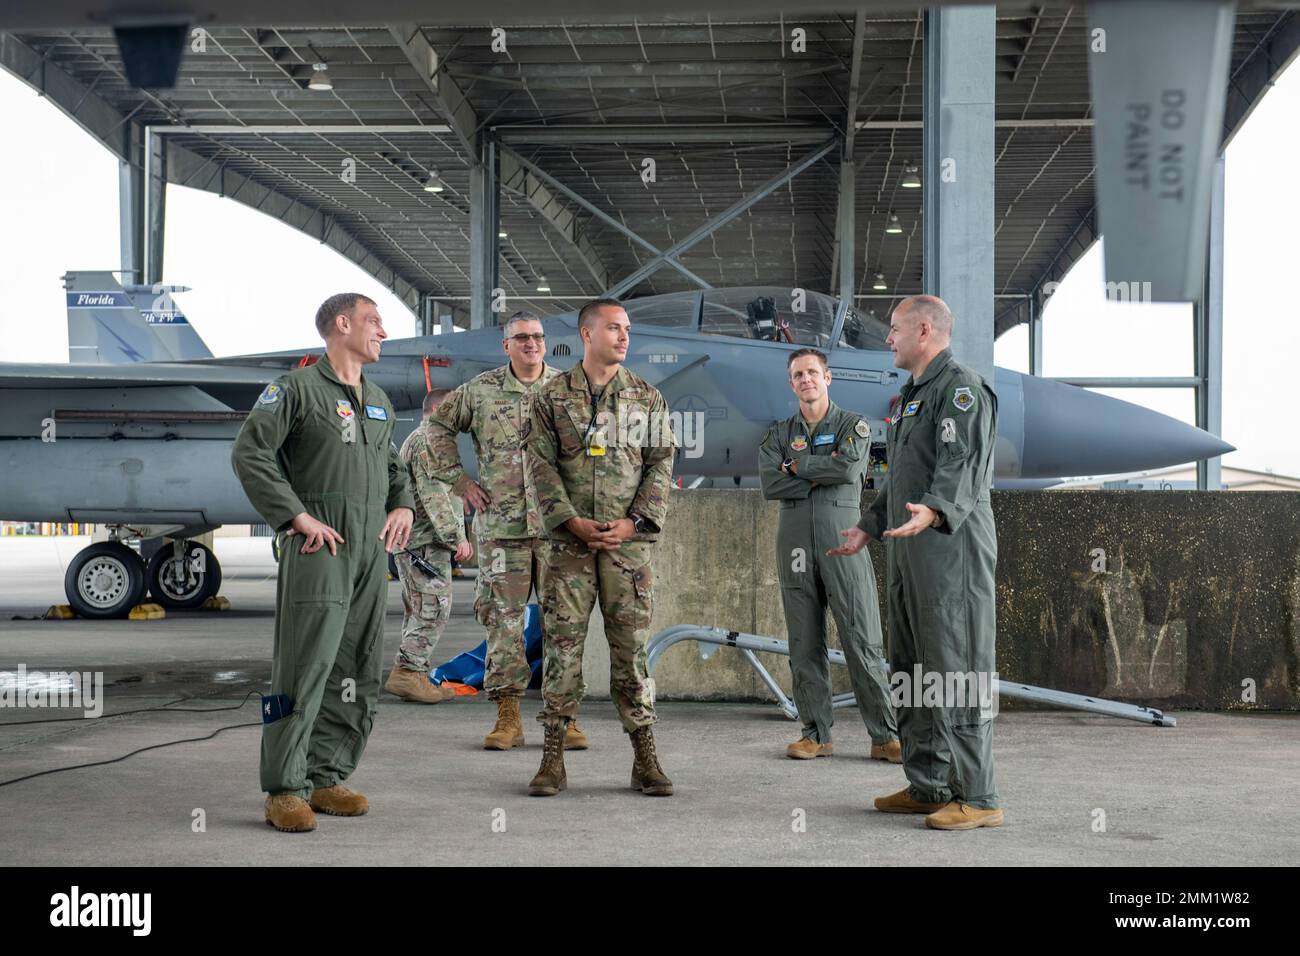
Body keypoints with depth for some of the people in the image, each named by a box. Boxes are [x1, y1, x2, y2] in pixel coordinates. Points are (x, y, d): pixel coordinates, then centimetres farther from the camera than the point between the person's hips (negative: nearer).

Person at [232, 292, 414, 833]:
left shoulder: (380, 402, 20)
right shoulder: (297, 389, -3)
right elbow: (250, 452, -10)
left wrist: (404, 506, 9)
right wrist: (298, 516, -15)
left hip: (372, 549, 8)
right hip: (320, 546, -7)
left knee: (358, 673, 7)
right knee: (305, 667, -10)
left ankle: (326, 779, 15)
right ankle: (284, 791, -5)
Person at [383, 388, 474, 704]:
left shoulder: (414, 440, 25)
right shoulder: (427, 441, -10)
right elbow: (433, 494, -18)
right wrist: (456, 536, -19)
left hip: (412, 541, 11)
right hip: (426, 542, -11)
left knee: (418, 610, 11)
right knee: (433, 608, -12)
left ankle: (419, 677, 13)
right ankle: (408, 672, -15)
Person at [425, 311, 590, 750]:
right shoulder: (481, 390, 4)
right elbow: (438, 425, 15)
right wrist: (459, 479, 8)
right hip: (500, 525, 0)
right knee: (503, 619, 2)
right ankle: (508, 717, 8)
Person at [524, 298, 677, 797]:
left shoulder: (648, 397, 9)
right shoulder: (552, 396, 6)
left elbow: (661, 464, 5)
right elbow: (542, 464, 0)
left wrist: (632, 522, -8)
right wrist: (573, 521, -11)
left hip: (629, 541, 1)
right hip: (570, 541, -1)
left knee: (632, 645, 2)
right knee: (561, 644, 0)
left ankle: (645, 759, 8)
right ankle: (553, 760, 6)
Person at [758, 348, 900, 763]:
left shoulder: (854, 425, 8)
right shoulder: (779, 434, 14)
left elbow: (850, 467, -12)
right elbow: (770, 484, -1)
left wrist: (798, 466, -1)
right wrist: (822, 475, -6)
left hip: (842, 532, -3)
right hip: (795, 536, 3)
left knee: (862, 638, -6)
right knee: (805, 641, 3)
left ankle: (885, 736, -3)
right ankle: (816, 733, 9)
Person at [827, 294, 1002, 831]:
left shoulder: (961, 388, -10)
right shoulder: (913, 395, 22)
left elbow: (962, 465, -25)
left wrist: (933, 511, -42)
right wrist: (867, 528, 34)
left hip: (951, 546, -11)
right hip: (910, 551, 11)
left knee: (957, 669, -10)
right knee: (912, 671, 13)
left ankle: (977, 797, -7)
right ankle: (927, 787, 21)